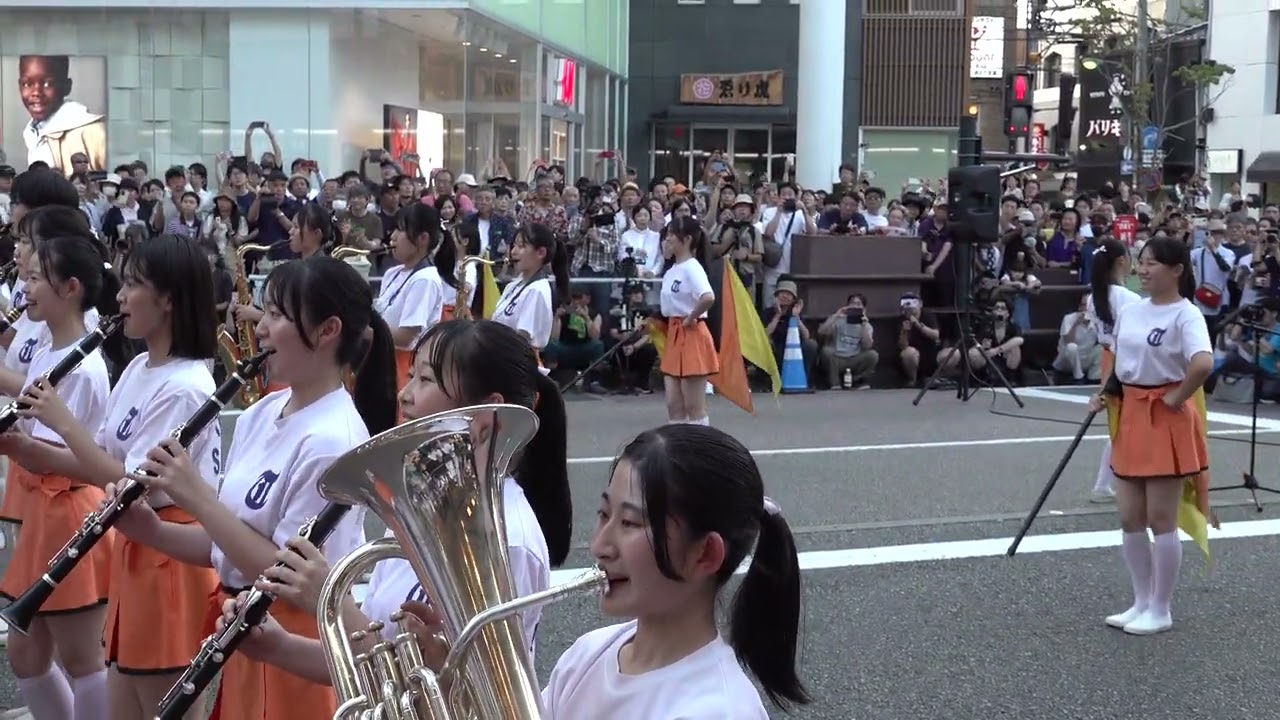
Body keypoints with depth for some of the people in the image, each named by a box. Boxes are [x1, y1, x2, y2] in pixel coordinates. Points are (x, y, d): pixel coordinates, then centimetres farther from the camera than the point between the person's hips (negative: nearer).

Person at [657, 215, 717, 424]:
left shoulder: (692, 268, -15)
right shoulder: (671, 271, 12)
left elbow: (708, 298, -33)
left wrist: (691, 318, -20)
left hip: (692, 336, -9)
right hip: (674, 336, 9)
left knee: (694, 408, -3)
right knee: (674, 406, 9)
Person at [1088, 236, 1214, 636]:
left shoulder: (1185, 315, -15)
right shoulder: (1129, 311, 8)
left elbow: (1203, 364, -32)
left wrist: (1176, 398, -20)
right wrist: (1104, 395, 9)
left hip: (1165, 421, -8)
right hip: (1130, 418, 8)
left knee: (1161, 520, 0)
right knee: (1130, 519, 11)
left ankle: (1160, 611, 13)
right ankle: (1142, 603, 24)